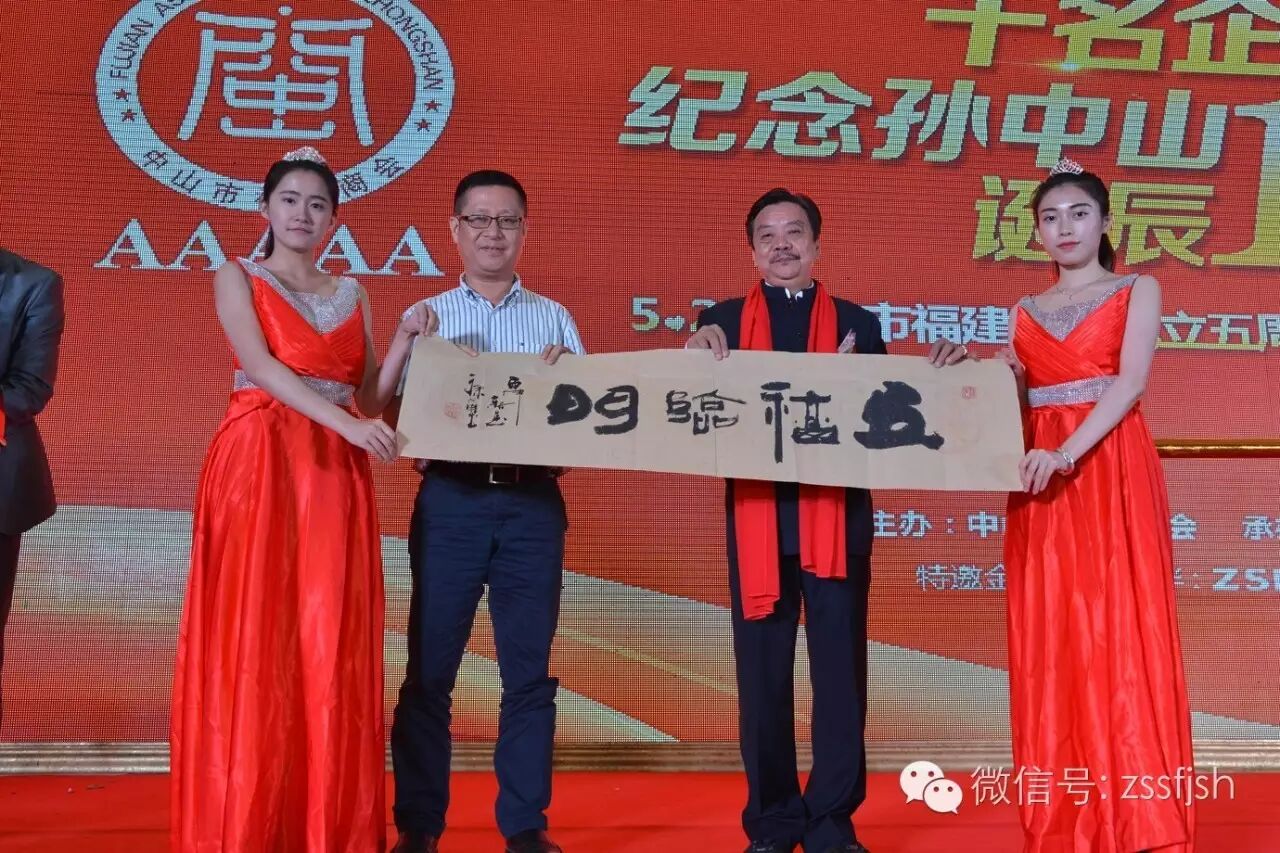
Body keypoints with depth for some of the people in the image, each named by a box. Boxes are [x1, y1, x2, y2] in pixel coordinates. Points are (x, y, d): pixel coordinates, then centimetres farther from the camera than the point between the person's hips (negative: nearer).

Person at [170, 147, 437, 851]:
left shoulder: (351, 296, 17)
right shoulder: (238, 278, 6)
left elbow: (369, 395, 11)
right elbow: (260, 366, -11)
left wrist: (405, 340, -4)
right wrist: (346, 424, -22)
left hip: (335, 473, 3)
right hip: (257, 464, -3)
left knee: (331, 640, -1)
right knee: (253, 638, -5)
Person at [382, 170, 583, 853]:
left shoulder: (555, 320, 13)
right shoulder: (426, 318, 11)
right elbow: (398, 417, 5)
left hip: (533, 503, 1)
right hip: (450, 501, -1)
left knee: (529, 668, 4)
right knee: (430, 667, 1)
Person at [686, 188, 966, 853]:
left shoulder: (857, 324, 13)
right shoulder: (722, 322, 12)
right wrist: (701, 353, -13)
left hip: (838, 516, 0)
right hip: (757, 518, 0)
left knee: (840, 668, 2)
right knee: (762, 672, 4)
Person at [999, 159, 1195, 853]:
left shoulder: (1137, 290, 7)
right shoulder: (1025, 312, 18)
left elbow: (1130, 381, -8)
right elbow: (1016, 403, 15)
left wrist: (1069, 452, -21)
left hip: (1114, 470, -3)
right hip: (1040, 479, 4)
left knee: (1121, 633, -8)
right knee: (1050, 643, 1)